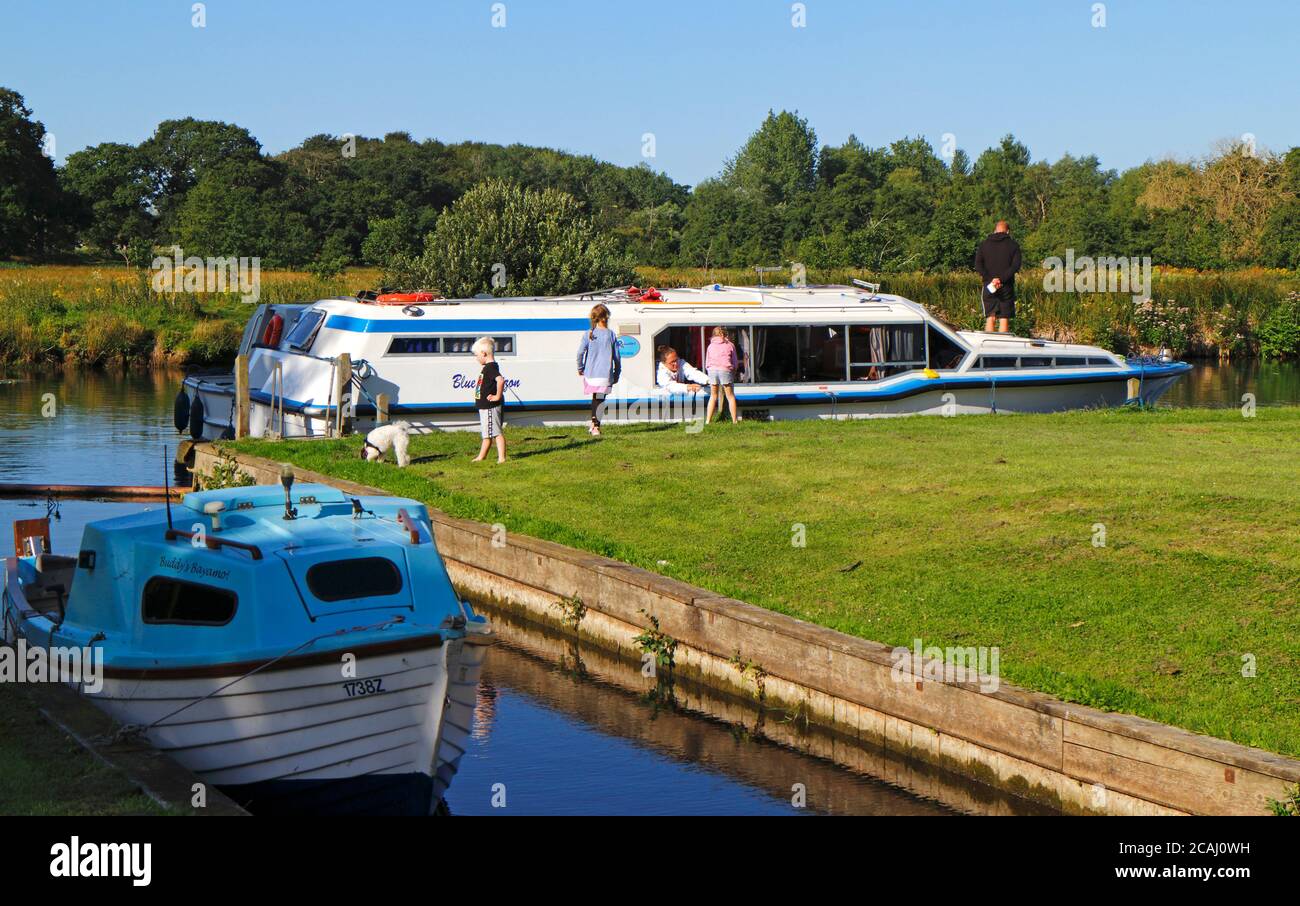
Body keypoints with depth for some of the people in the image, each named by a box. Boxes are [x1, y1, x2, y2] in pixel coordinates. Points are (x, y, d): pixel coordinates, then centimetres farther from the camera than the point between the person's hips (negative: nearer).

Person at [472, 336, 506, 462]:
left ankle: (502, 458, -5)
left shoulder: (490, 367, -20)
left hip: (490, 407, -11)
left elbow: (500, 380, -35)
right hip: (485, 407, 11)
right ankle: (481, 457, 29)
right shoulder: (489, 367, 13)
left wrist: (498, 396, -27)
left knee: (496, 433, -7)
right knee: (486, 434, 19)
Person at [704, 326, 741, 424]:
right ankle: (735, 420, 4)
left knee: (713, 396, 13)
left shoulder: (711, 346, 19)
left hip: (712, 370, 2)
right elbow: (735, 362, 14)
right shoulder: (730, 345, 12)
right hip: (725, 370, -2)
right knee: (730, 396, 7)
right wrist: (734, 372, 28)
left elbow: (707, 362, 19)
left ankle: (708, 420, 8)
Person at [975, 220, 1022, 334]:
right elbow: (1015, 265, -10)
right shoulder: (1013, 245, 3)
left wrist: (989, 279, -10)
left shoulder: (984, 244, 9)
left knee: (990, 318, 4)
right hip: (1006, 286, -1)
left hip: (989, 286, 1)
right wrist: (1002, 279, -15)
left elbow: (978, 264, -2)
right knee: (1004, 319, 1)